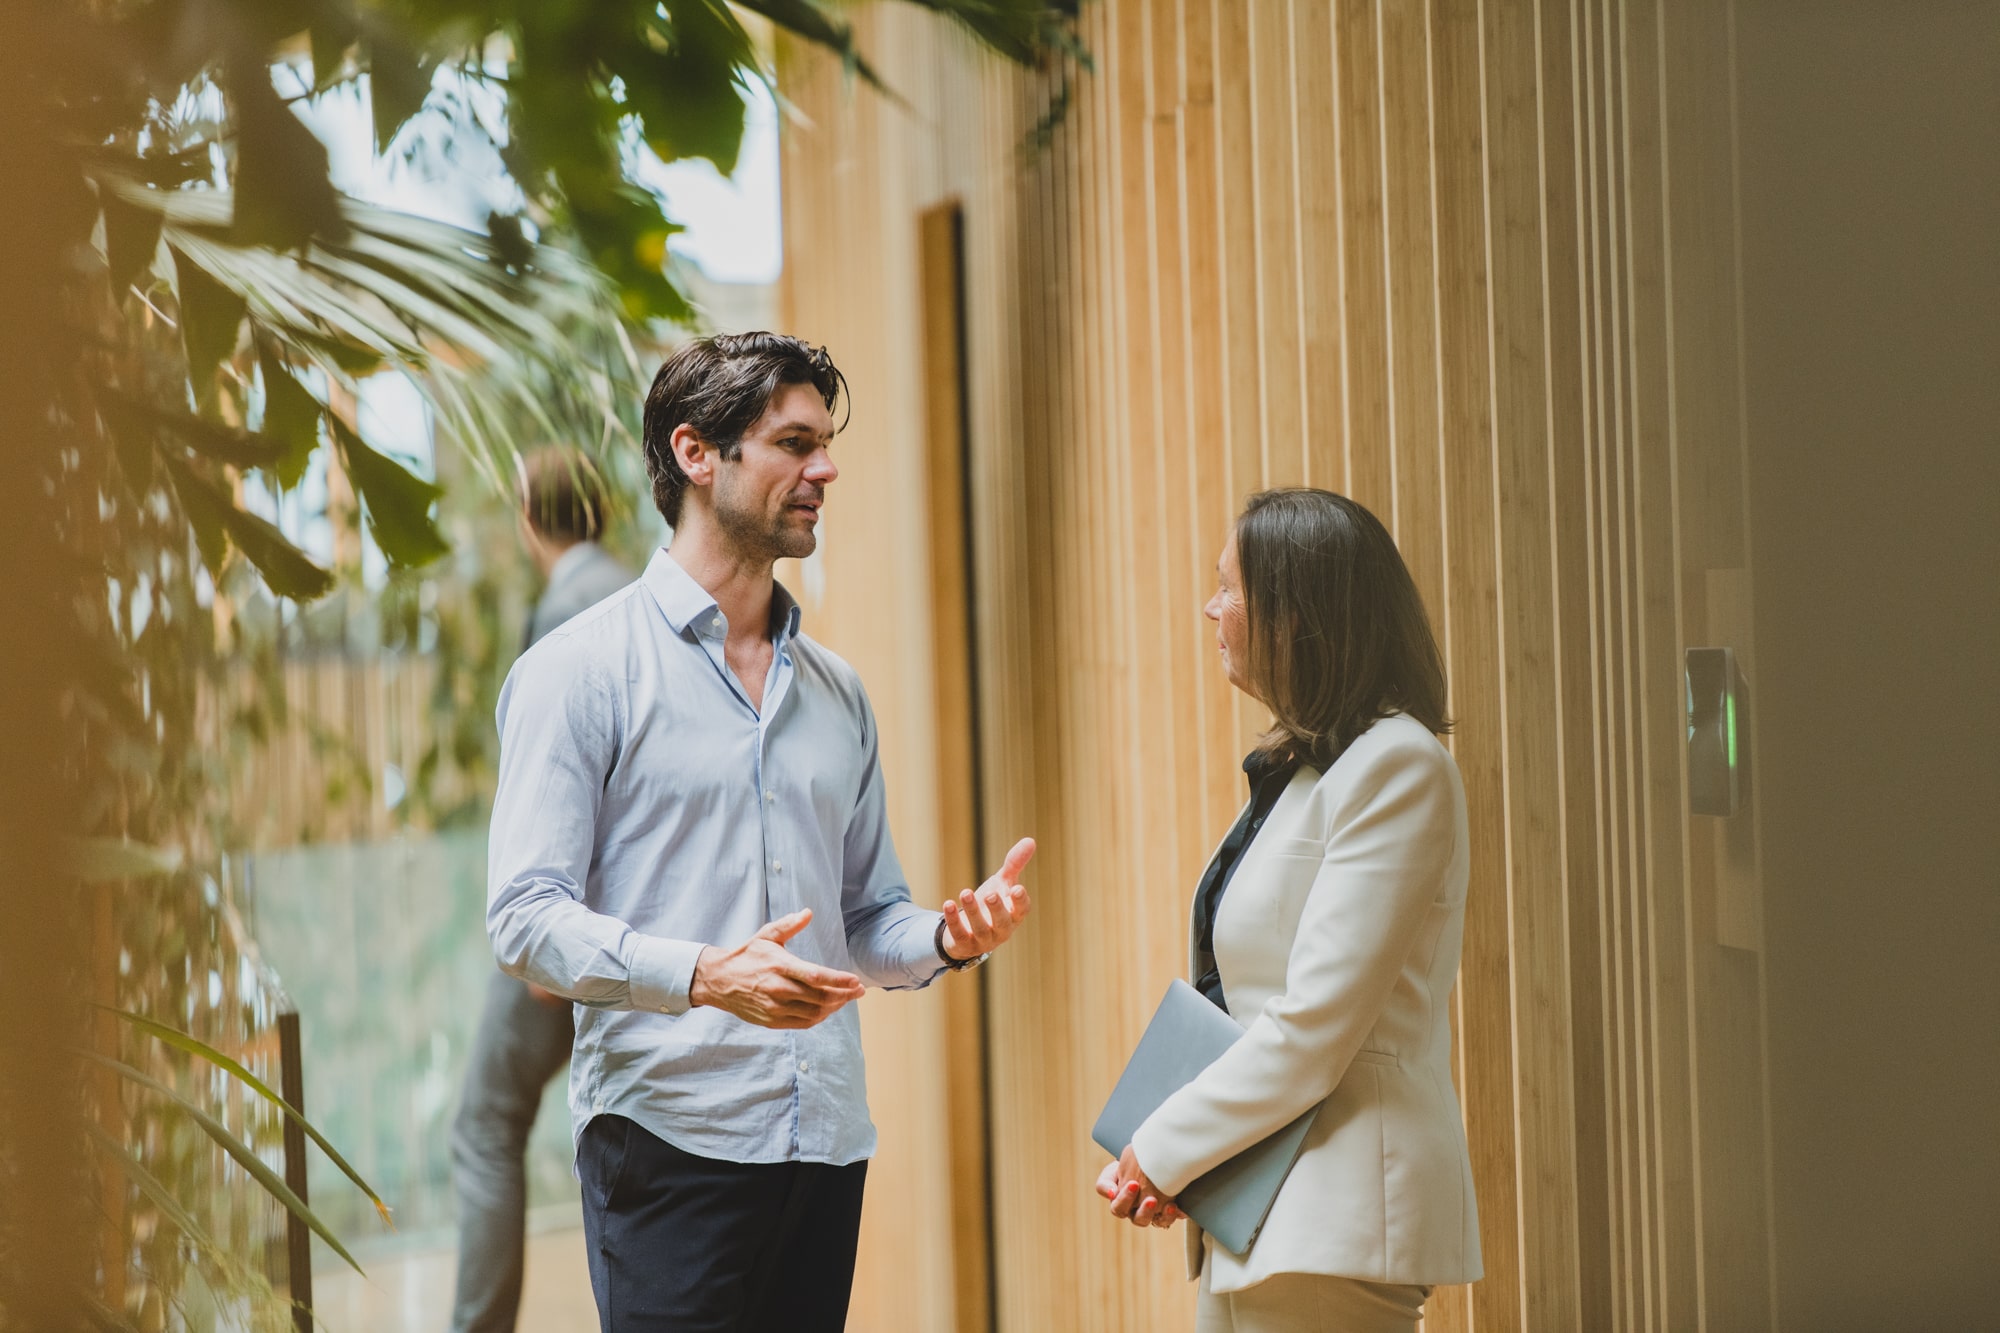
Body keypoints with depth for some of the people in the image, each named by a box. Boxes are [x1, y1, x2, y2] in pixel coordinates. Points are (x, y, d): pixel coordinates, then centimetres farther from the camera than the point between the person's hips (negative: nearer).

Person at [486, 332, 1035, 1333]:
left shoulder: (837, 692, 18)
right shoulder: (581, 670, -2)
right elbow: (527, 917, -10)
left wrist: (947, 935, -1)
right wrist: (703, 976, -24)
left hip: (827, 1138, 6)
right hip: (670, 1134, -6)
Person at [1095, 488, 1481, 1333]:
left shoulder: (1396, 766, -12)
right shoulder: (1294, 770, 17)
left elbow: (1316, 1025, -19)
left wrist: (1163, 1151, -11)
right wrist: (1161, 1154, 1)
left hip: (1333, 1222, -9)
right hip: (1248, 1217, 9)